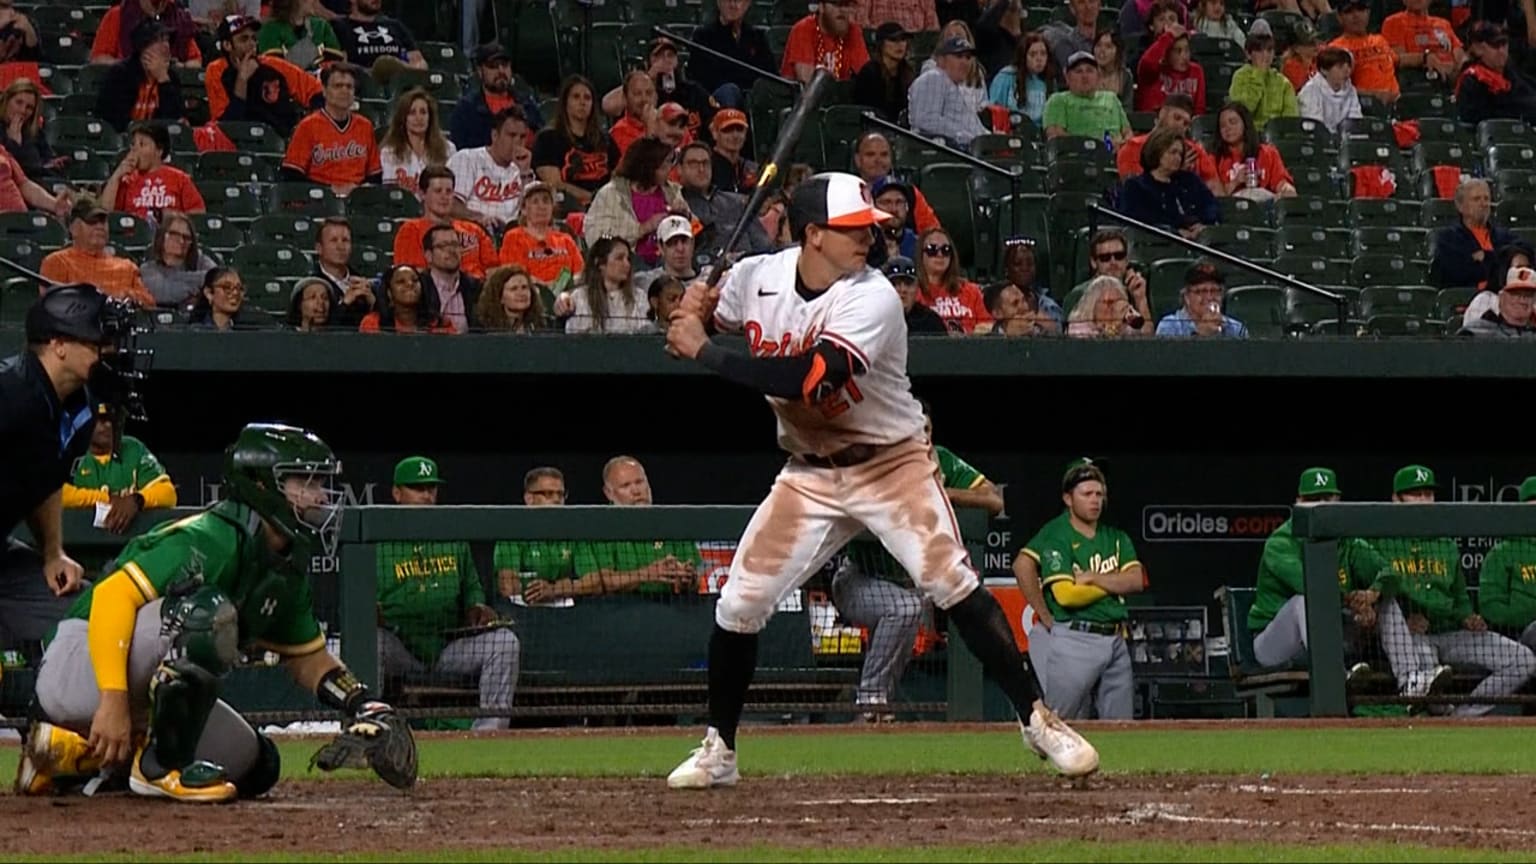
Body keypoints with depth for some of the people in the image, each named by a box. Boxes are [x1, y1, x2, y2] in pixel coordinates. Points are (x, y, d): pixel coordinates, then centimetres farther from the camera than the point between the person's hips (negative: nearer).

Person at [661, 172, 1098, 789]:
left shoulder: (872, 299, -23)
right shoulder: (756, 277, -7)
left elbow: (807, 379, -36)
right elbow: (708, 311, 16)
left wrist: (703, 352, -31)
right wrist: (696, 308, -10)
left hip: (893, 464, -4)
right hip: (808, 473, 4)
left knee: (954, 585, -17)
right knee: (739, 603, -3)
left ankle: (1037, 718, -7)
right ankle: (718, 749, 13)